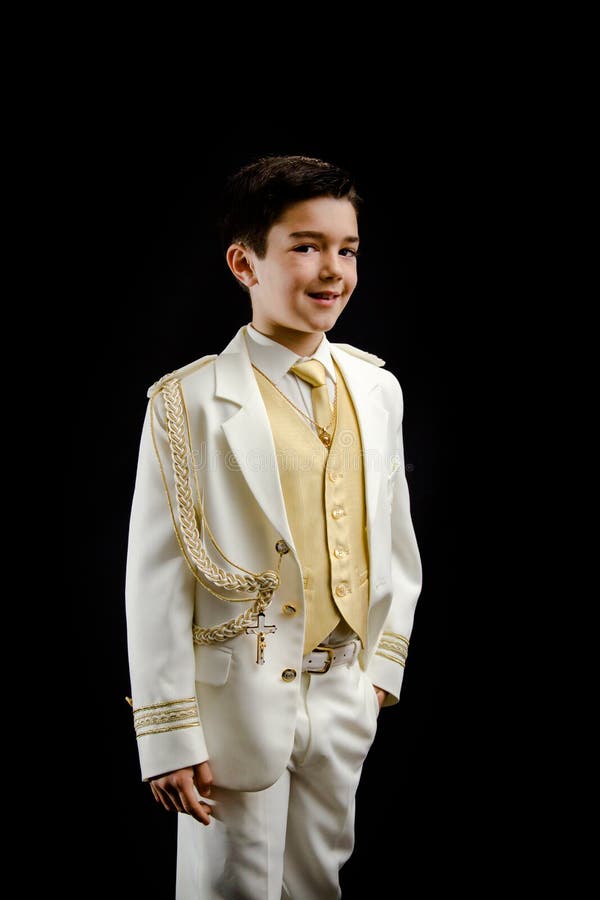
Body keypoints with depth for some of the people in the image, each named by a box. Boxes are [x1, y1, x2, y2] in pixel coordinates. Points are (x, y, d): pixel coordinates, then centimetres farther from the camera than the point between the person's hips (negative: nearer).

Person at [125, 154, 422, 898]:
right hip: (240, 698, -5)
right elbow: (156, 577, -13)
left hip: (345, 695, 5)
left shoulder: (376, 389, 2)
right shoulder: (190, 403, -15)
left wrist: (385, 661, 12)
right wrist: (168, 733, -12)